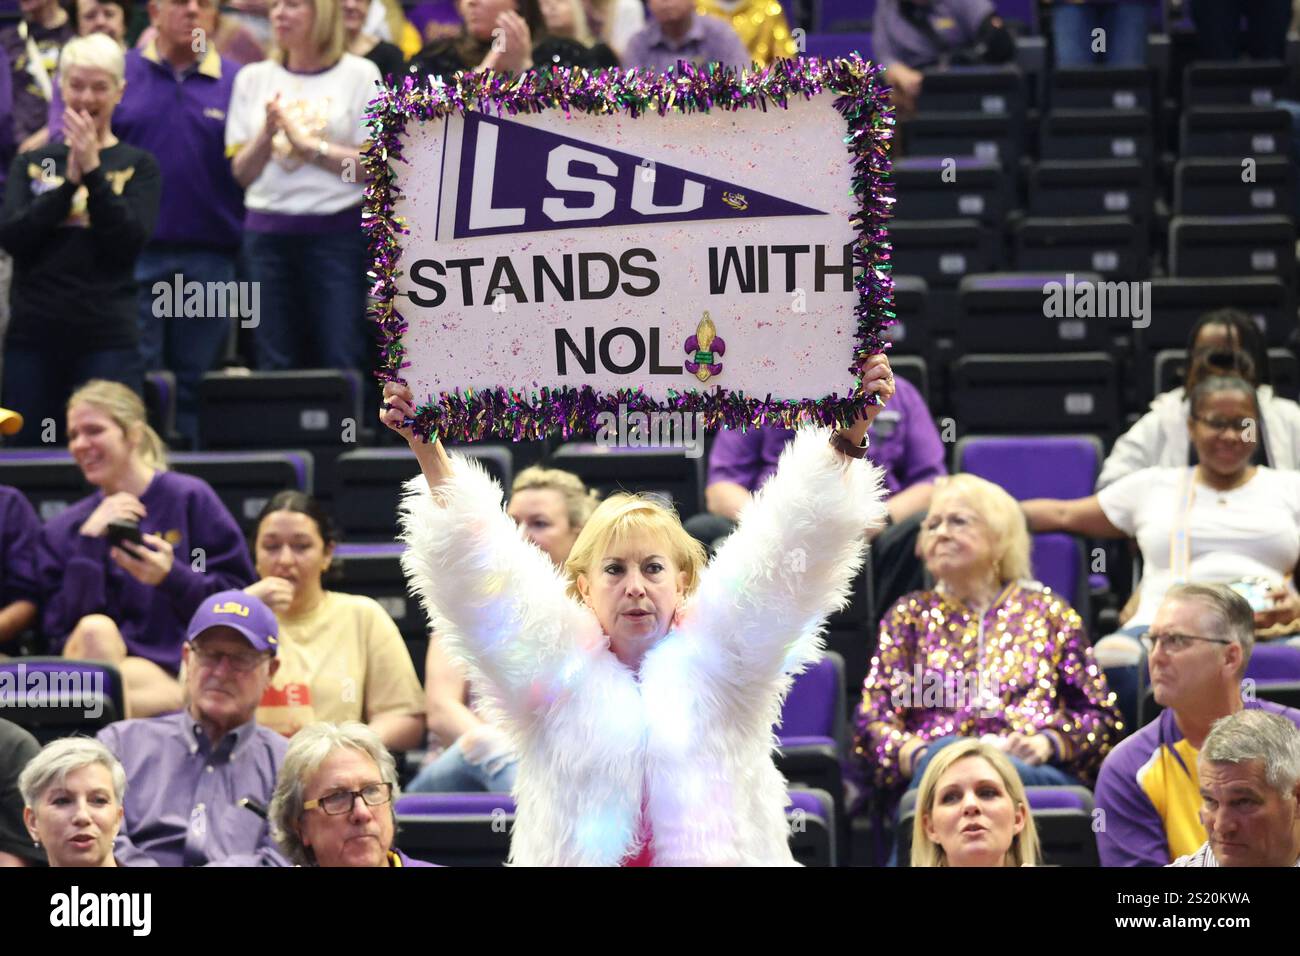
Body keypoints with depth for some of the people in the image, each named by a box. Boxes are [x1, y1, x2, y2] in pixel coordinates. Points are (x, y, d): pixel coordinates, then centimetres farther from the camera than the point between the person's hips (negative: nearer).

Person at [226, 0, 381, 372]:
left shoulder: (360, 75, 2)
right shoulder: (253, 79, 12)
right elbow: (242, 172, 9)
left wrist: (308, 144, -11)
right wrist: (267, 133, -8)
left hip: (339, 231, -3)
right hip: (267, 231, 3)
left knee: (342, 362, -8)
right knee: (275, 365, 3)